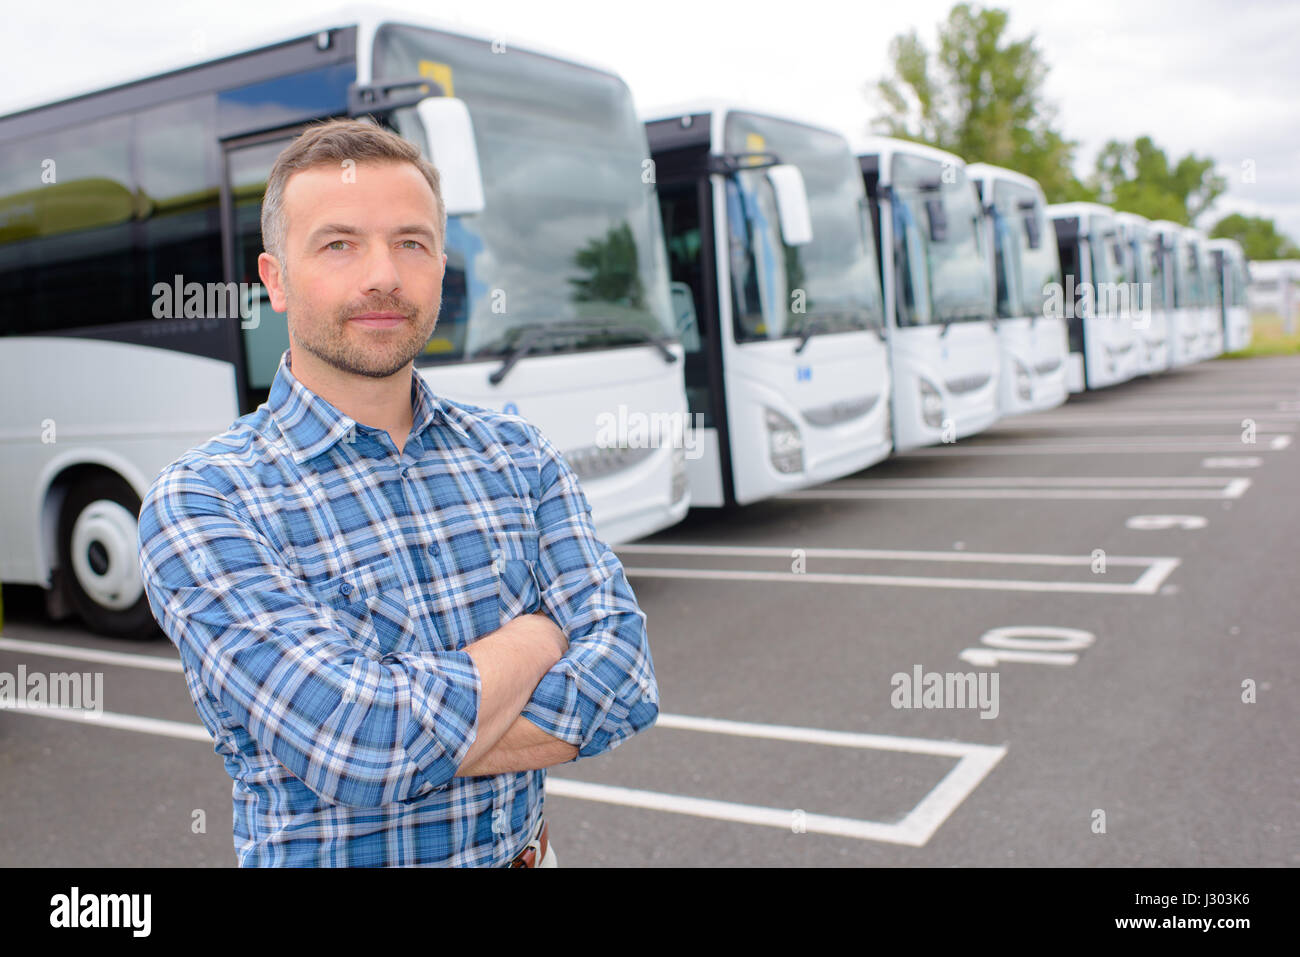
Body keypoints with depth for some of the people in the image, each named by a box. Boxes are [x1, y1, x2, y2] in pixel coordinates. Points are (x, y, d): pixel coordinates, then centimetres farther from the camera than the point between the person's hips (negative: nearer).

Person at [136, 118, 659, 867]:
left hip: (523, 849, 4)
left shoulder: (517, 455, -5)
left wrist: (405, 746, -26)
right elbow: (361, 740, -30)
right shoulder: (200, 502, -18)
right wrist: (539, 635, -16)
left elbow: (623, 681, -15)